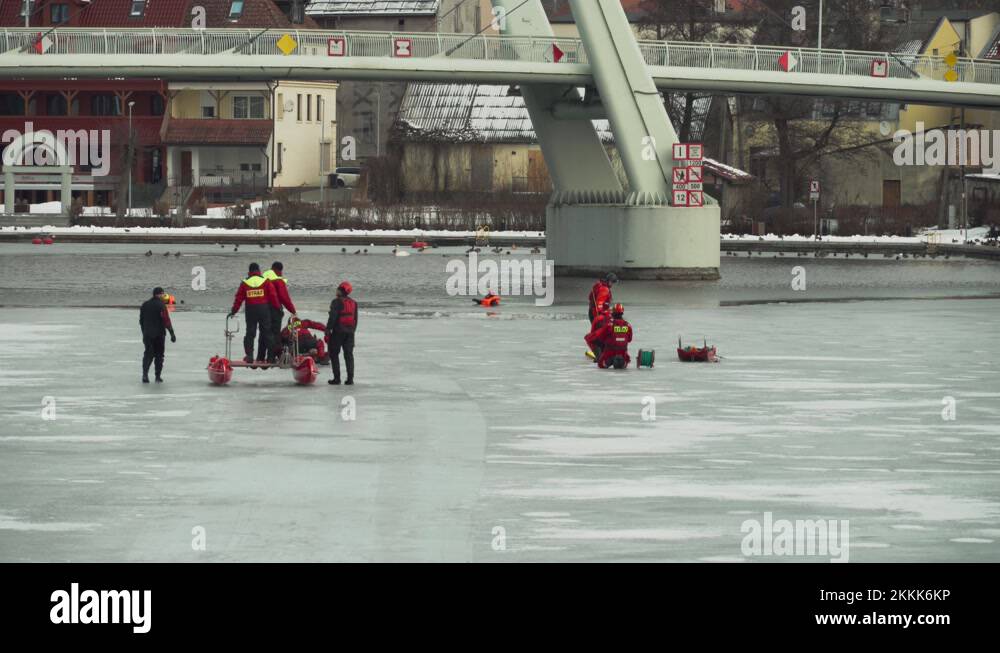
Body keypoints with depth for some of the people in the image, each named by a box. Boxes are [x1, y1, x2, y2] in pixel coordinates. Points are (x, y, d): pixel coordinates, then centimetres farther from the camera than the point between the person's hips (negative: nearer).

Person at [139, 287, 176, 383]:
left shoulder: (145, 305, 7)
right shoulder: (161, 305, -11)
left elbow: (141, 321, 13)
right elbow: (166, 321, -16)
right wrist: (172, 333, -13)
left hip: (147, 334, 4)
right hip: (159, 334, -4)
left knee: (148, 354, 8)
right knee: (159, 355, 7)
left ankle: (145, 373, -10)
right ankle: (158, 376, 8)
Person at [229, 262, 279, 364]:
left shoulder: (244, 283, 2)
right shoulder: (266, 281, -1)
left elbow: (239, 298, 4)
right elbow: (273, 296, -2)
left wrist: (234, 310, 12)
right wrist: (277, 308, 8)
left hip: (250, 310, 0)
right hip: (264, 309, 0)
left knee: (250, 333, 7)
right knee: (267, 333, 5)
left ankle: (249, 356, -1)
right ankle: (271, 357, 3)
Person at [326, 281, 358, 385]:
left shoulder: (337, 302, -10)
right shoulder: (353, 303, 12)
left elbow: (332, 317, -15)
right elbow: (355, 319, 16)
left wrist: (328, 331, -12)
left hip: (338, 332, -6)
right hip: (350, 332, 6)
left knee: (334, 354, 3)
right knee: (349, 355, 9)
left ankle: (337, 378, -2)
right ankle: (350, 378, 5)